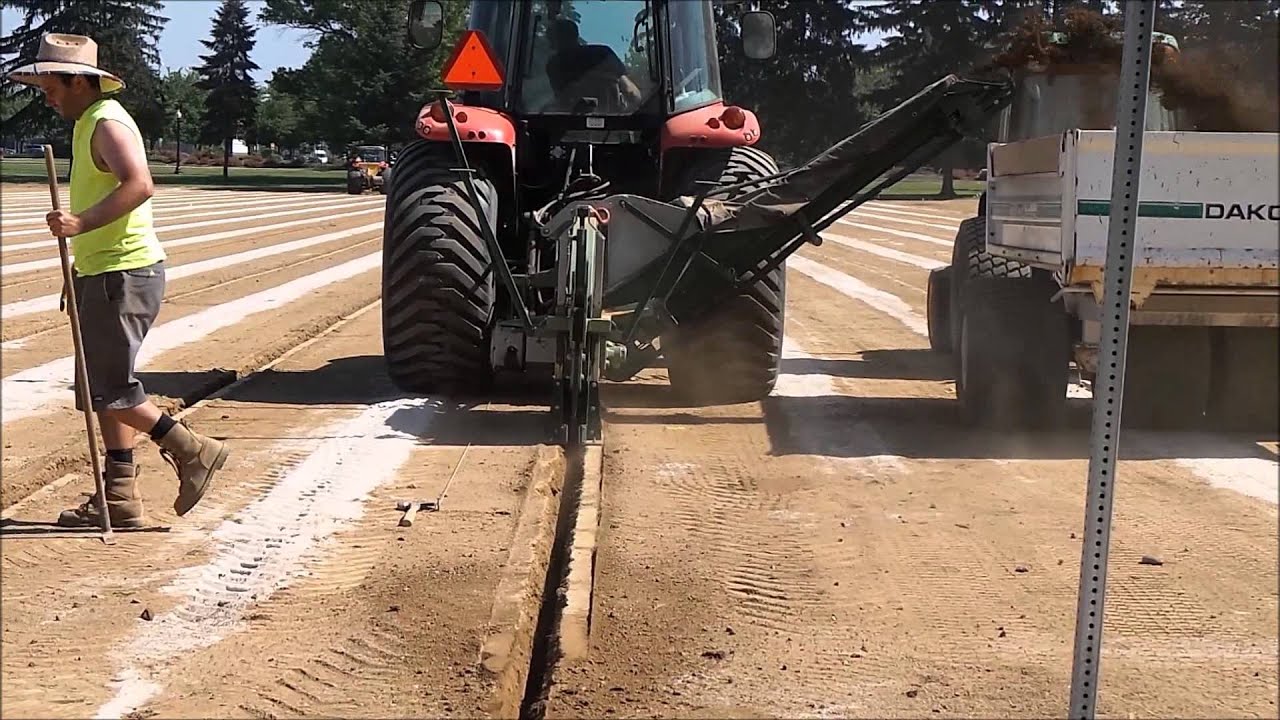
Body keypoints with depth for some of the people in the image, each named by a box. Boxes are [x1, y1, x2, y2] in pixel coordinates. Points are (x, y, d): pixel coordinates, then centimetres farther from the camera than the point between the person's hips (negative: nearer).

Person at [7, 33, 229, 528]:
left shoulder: (107, 123, -14)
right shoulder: (88, 123, 18)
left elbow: (139, 185, -30)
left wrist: (81, 222, -35)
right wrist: (81, 263, 24)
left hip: (123, 273, -11)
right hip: (103, 272, 11)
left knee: (108, 388, -8)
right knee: (105, 387, 11)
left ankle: (193, 451, 3)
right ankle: (120, 497, 15)